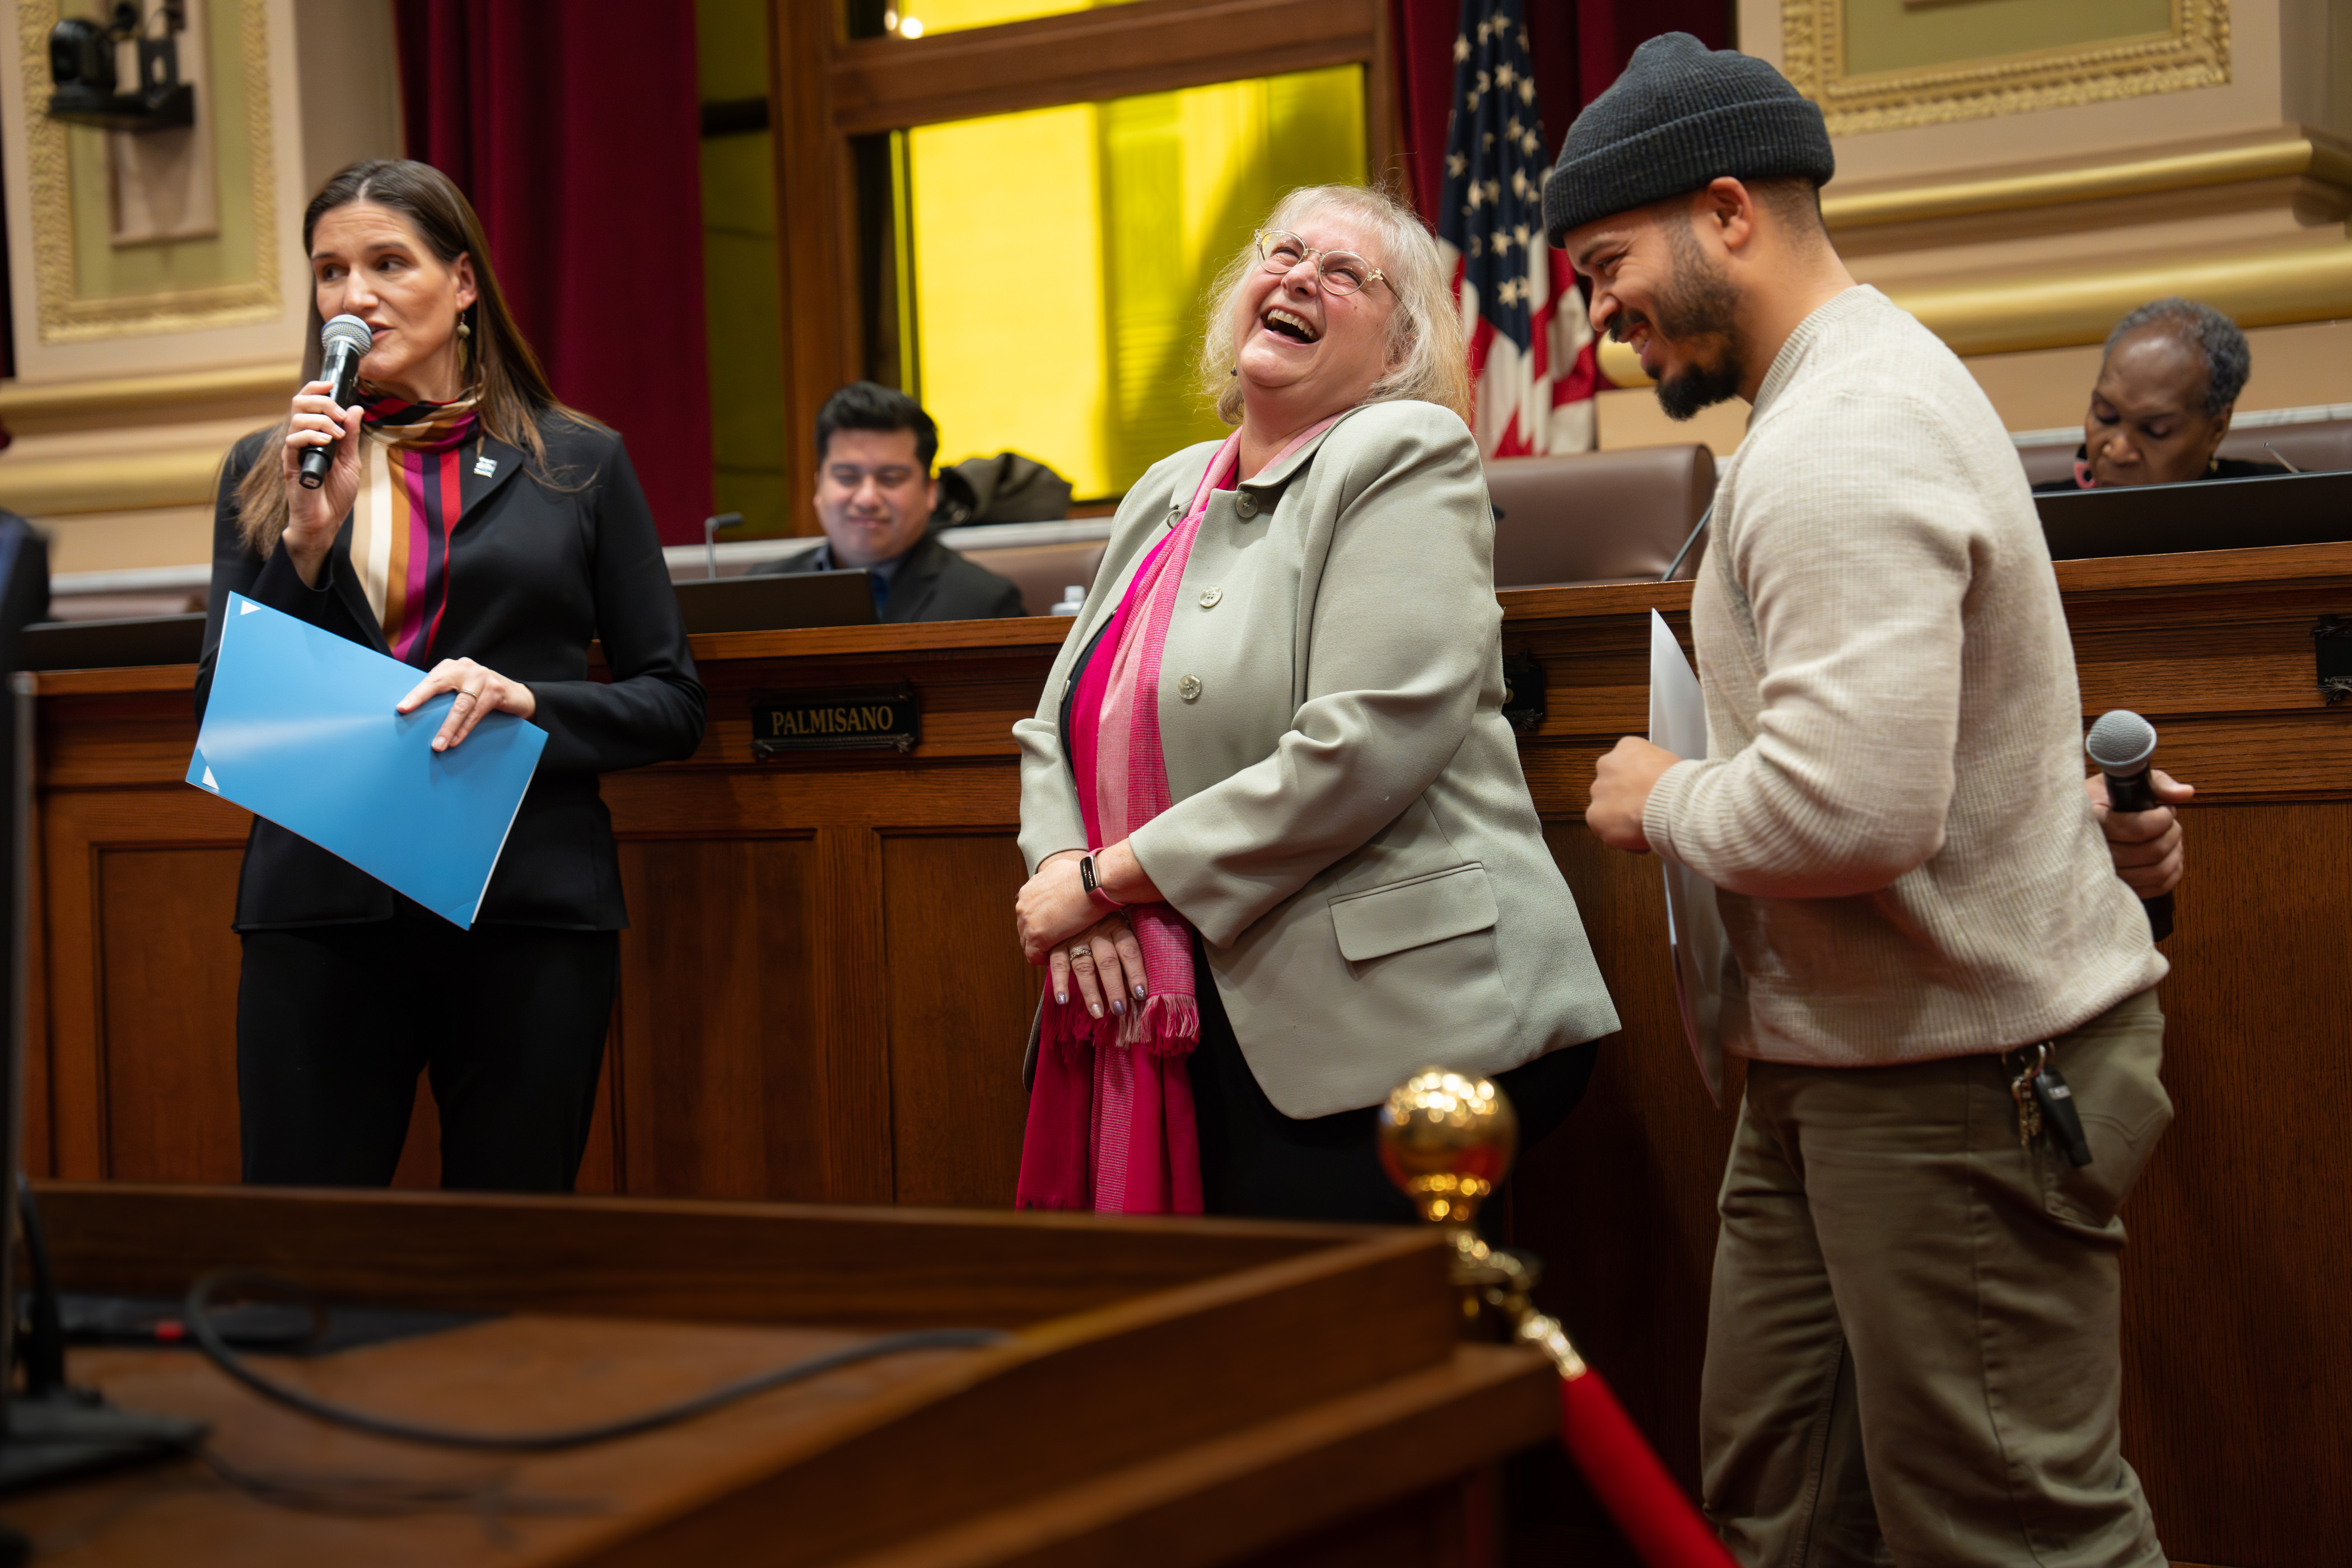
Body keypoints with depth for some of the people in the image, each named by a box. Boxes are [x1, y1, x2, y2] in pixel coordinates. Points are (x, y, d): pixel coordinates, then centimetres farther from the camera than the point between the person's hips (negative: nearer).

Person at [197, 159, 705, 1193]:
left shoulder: (579, 466, 8)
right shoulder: (264, 472, 12)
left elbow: (672, 704, 7)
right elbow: (219, 711, 5)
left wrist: (527, 701, -12)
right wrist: (309, 541, -8)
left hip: (528, 913, -1)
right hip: (320, 913, 1)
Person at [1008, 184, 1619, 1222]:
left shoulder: (1405, 456, -6)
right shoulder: (1165, 495, 18)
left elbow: (1367, 744, -18)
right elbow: (1055, 729, 18)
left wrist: (1112, 877, -13)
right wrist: (1064, 868, -5)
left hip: (1377, 1041, -7)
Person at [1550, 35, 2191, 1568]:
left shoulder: (1838, 444, -20)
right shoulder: (1870, 381, 17)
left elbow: (1852, 811, -29)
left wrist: (1662, 800, -13)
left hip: (1959, 1081, -11)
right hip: (1842, 1068, 11)